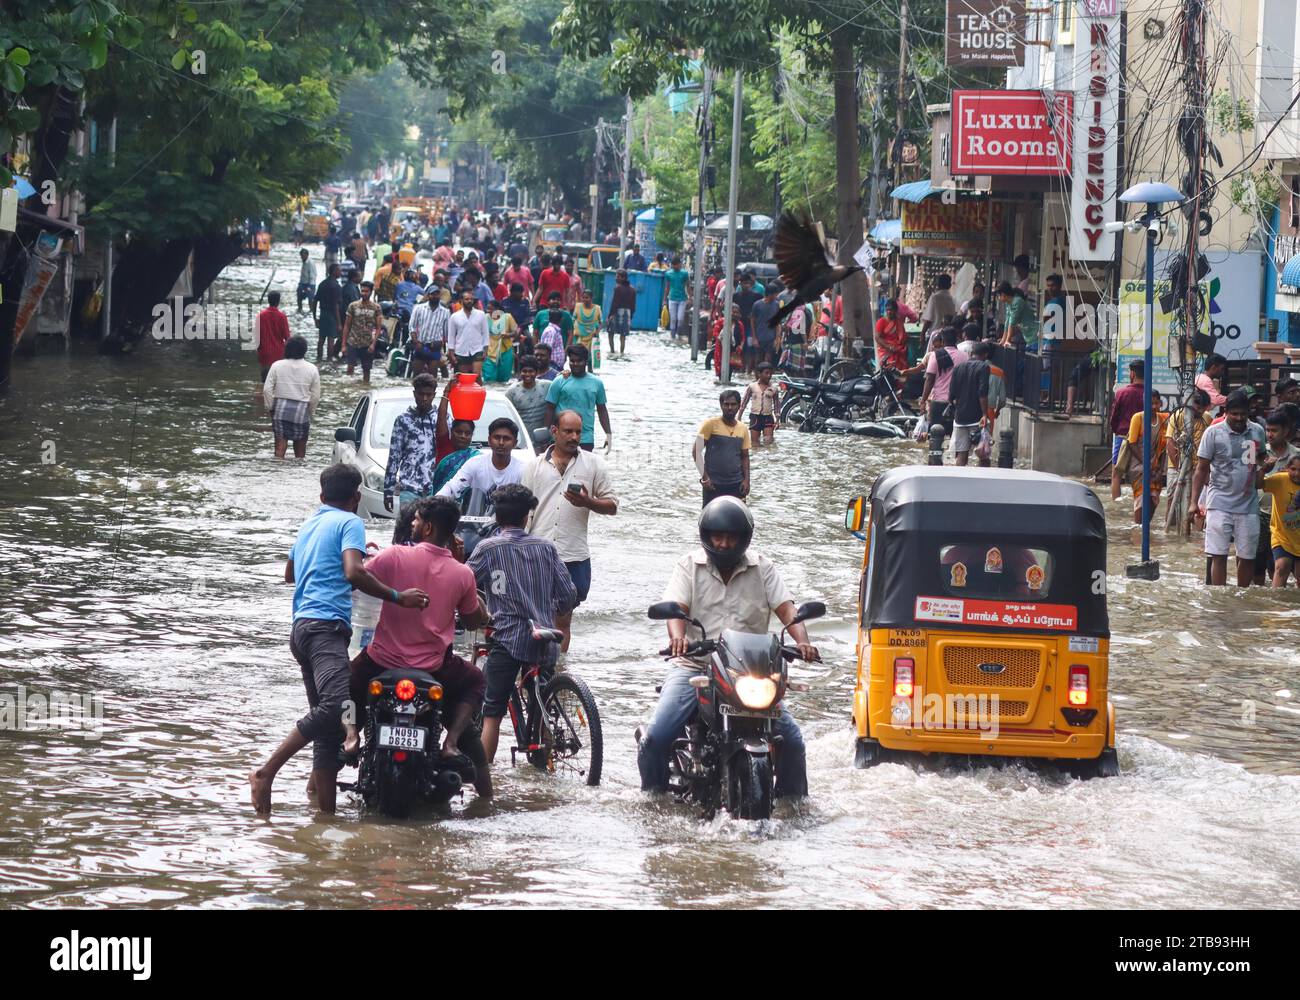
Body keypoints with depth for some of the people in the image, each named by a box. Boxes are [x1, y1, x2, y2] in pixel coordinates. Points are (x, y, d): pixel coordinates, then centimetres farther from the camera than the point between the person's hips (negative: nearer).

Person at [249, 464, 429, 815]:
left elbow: (290, 573, 45)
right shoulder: (350, 522, 2)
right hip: (327, 624, -10)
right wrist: (397, 597, -11)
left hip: (301, 626, 10)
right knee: (335, 706, -28)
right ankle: (265, 773, -32)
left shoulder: (310, 524, 27)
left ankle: (326, 812, 1)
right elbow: (354, 573, -16)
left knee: (328, 731, 7)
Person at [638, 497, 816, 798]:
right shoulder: (689, 565, 6)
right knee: (657, 736, -20)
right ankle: (653, 797, 3)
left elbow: (785, 608, -2)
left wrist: (802, 642, -22)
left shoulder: (761, 567, 9)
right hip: (695, 667, -1)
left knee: (791, 739, -11)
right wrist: (678, 638, -31)